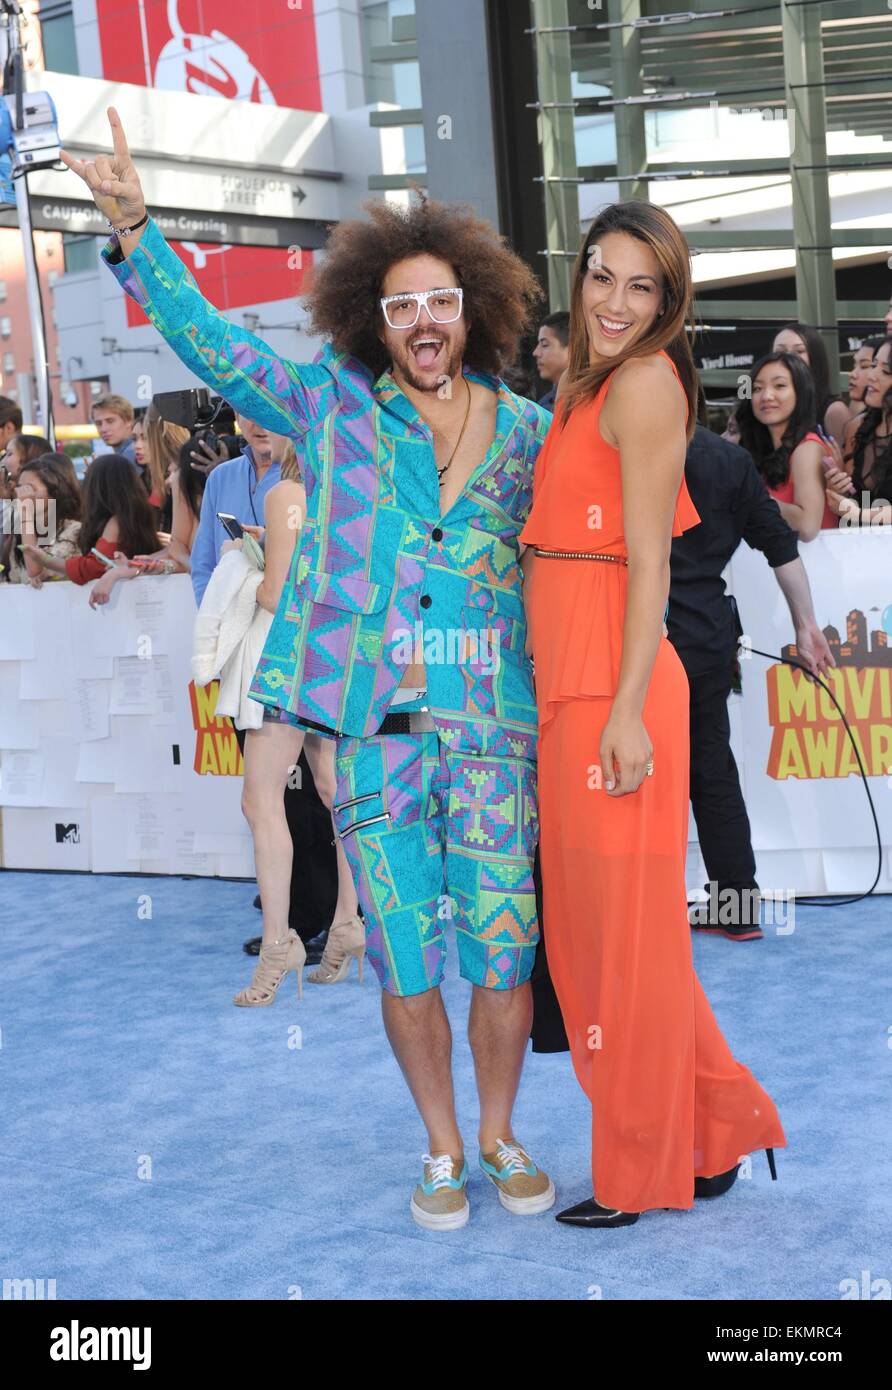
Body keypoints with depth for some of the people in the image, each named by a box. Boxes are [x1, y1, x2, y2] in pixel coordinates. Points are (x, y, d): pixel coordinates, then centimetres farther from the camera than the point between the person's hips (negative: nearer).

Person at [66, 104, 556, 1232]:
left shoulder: (526, 431, 8)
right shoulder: (336, 405, 4)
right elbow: (213, 347, 0)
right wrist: (135, 229, -10)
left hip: (492, 728, 1)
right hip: (374, 729, -1)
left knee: (503, 952, 3)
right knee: (405, 962, 6)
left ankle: (499, 1137, 25)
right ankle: (442, 1149, 25)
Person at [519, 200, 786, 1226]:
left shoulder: (644, 380, -9)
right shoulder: (590, 383, 18)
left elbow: (649, 562, -15)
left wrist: (628, 710, -19)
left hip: (612, 680, -9)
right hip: (570, 679, 9)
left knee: (622, 925, 2)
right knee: (591, 920, 16)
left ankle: (642, 1172, 17)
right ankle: (715, 1128, 29)